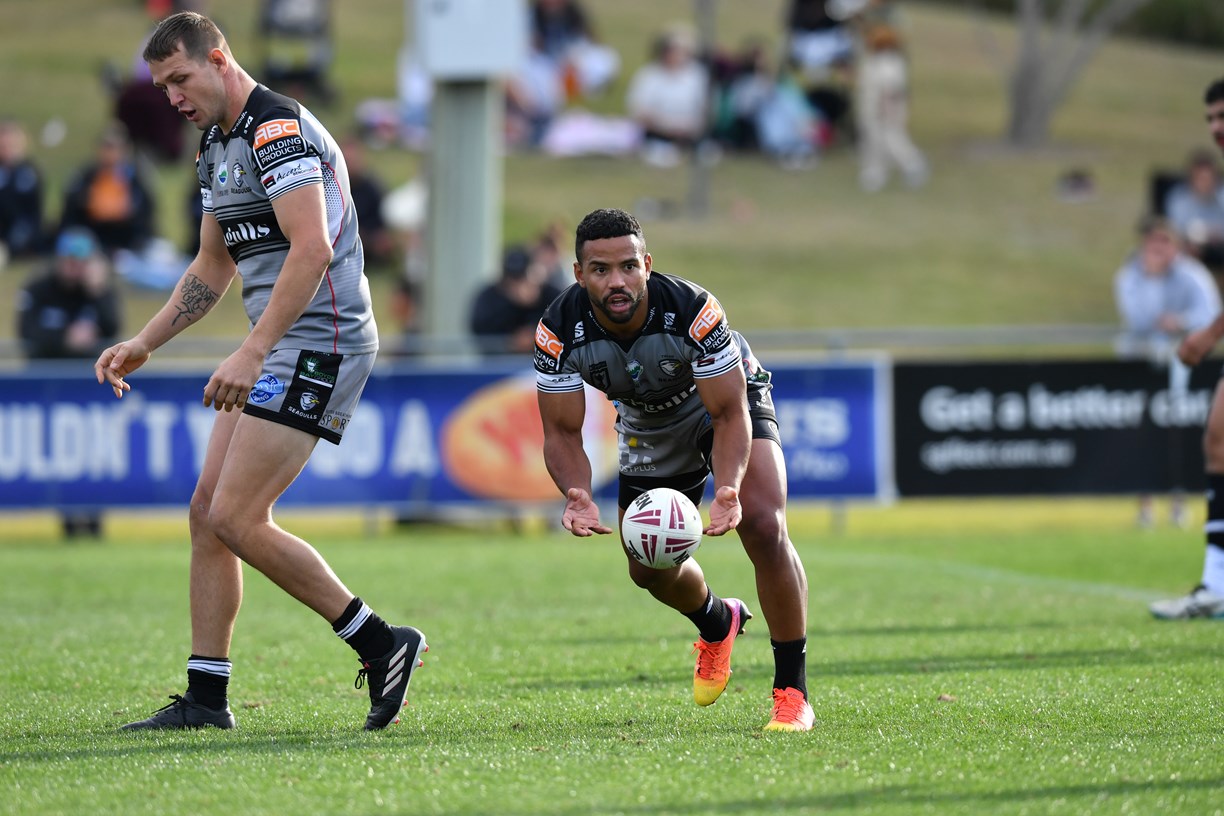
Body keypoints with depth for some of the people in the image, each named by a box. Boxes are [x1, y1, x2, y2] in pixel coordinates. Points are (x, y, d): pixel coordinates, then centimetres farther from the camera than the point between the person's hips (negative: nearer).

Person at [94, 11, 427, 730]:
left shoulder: (278, 128, -14)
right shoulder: (218, 144, 18)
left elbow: (313, 248, -25)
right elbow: (214, 268, 28)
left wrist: (252, 352, -29)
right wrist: (143, 344, 21)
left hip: (319, 341, -10)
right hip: (280, 353, 10)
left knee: (237, 519, -14)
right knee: (209, 511, 6)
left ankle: (381, 644, -6)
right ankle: (207, 699, 9)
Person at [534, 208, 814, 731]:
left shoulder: (693, 310, -38)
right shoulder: (559, 330, -29)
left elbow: (729, 415, -32)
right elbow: (562, 432, -23)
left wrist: (727, 491, -49)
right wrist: (578, 496, -44)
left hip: (728, 399, -4)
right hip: (647, 426, 4)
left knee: (763, 526, -25)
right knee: (648, 569, 8)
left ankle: (792, 691, -14)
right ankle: (717, 622, 46)